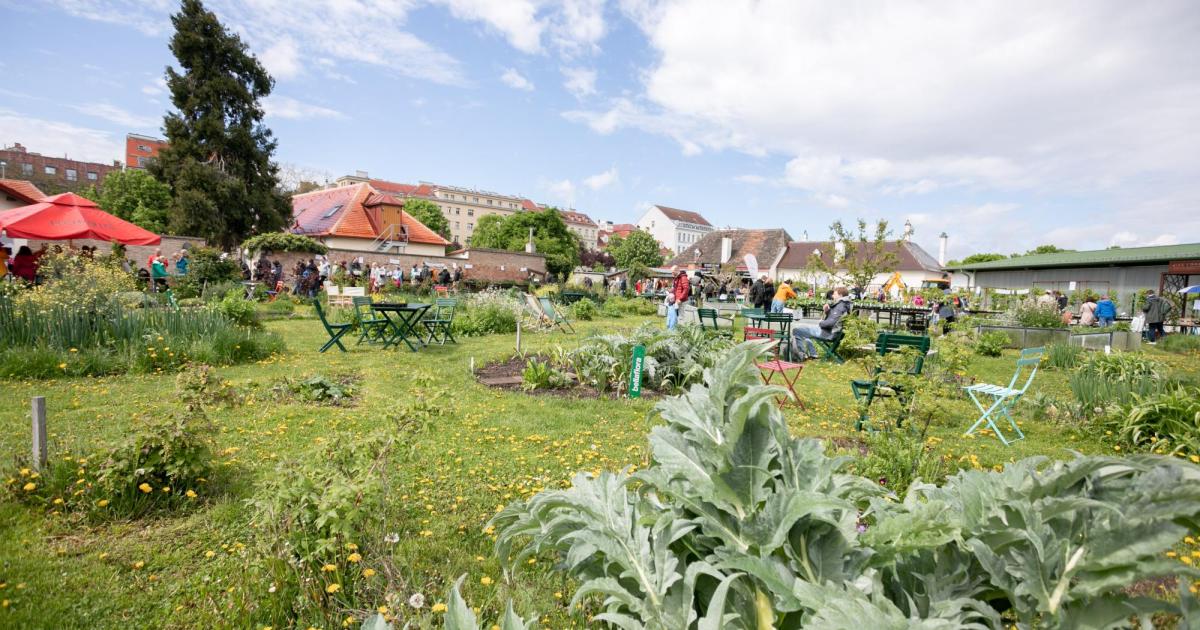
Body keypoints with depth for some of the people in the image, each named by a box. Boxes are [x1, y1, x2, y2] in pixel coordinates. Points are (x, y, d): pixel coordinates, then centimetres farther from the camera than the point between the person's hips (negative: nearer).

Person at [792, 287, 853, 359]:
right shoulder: (841, 304, 13)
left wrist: (820, 323, -9)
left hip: (828, 333, -11)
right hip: (828, 331, 11)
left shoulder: (840, 306, -18)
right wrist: (827, 311, 4)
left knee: (796, 329, -13)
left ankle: (802, 355, -3)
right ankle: (812, 354, 26)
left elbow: (831, 322, -28)